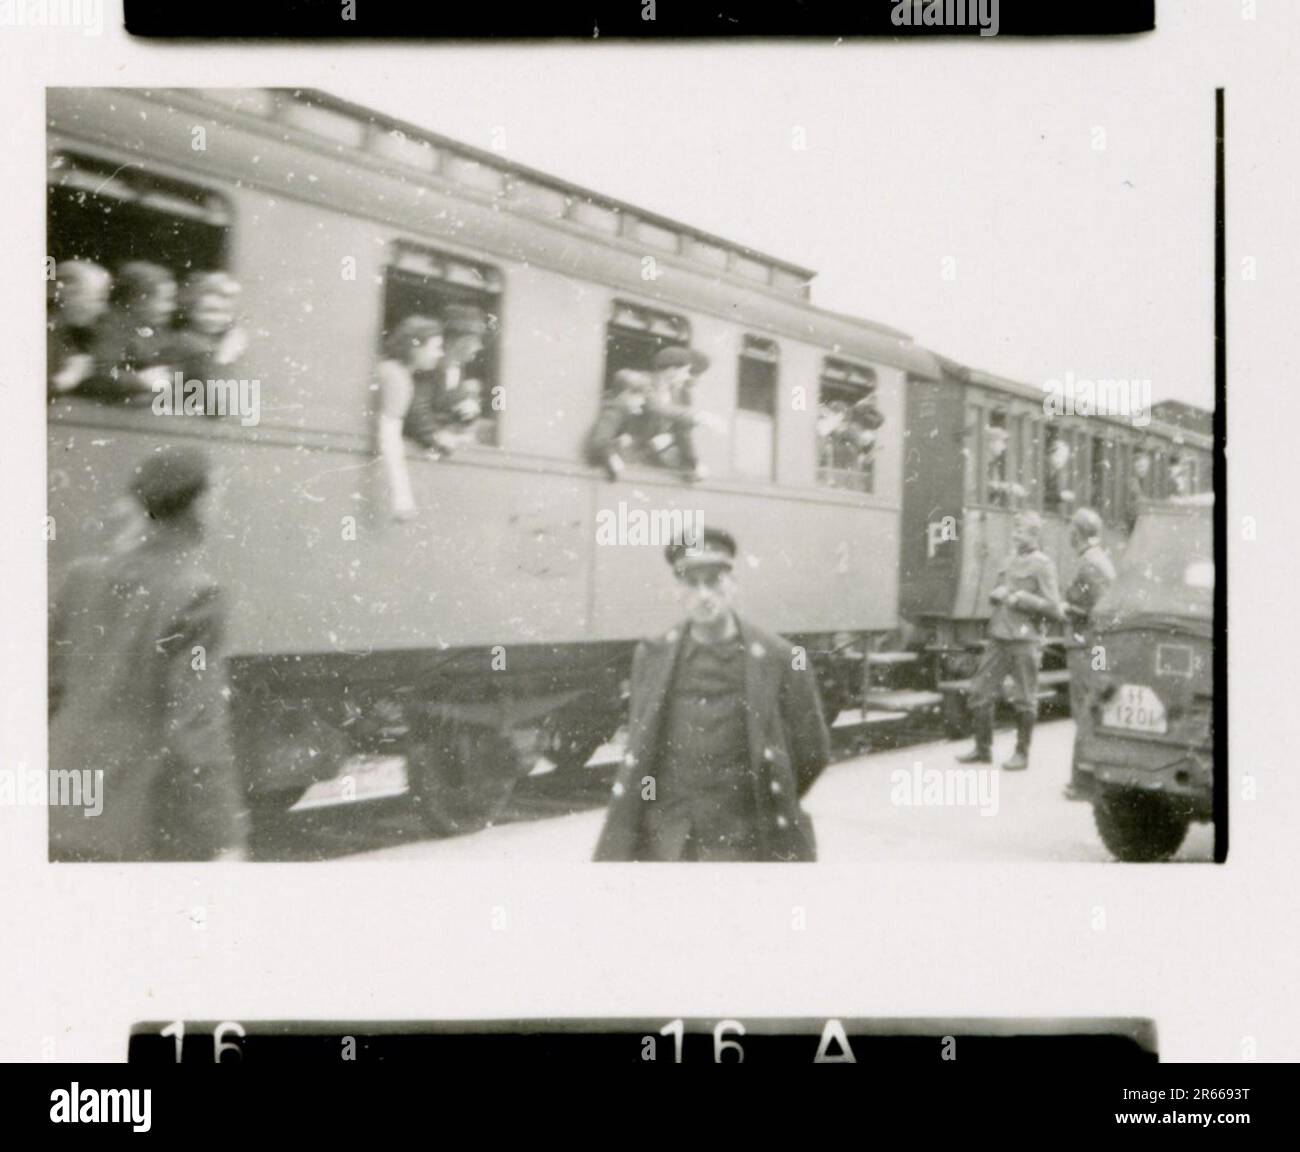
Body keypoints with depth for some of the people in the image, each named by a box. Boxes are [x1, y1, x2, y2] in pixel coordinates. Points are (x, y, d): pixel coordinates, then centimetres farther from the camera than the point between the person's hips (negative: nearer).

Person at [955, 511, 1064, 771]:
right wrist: (997, 593, 2)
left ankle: (1022, 754, 12)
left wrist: (1022, 598, -15)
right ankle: (983, 749, 17)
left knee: (1024, 700, 1)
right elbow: (995, 593, 24)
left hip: (1025, 640, -7)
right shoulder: (1012, 560, 15)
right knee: (980, 691, 7)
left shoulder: (1042, 565, -7)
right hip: (999, 636, 7)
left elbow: (1055, 610, -12)